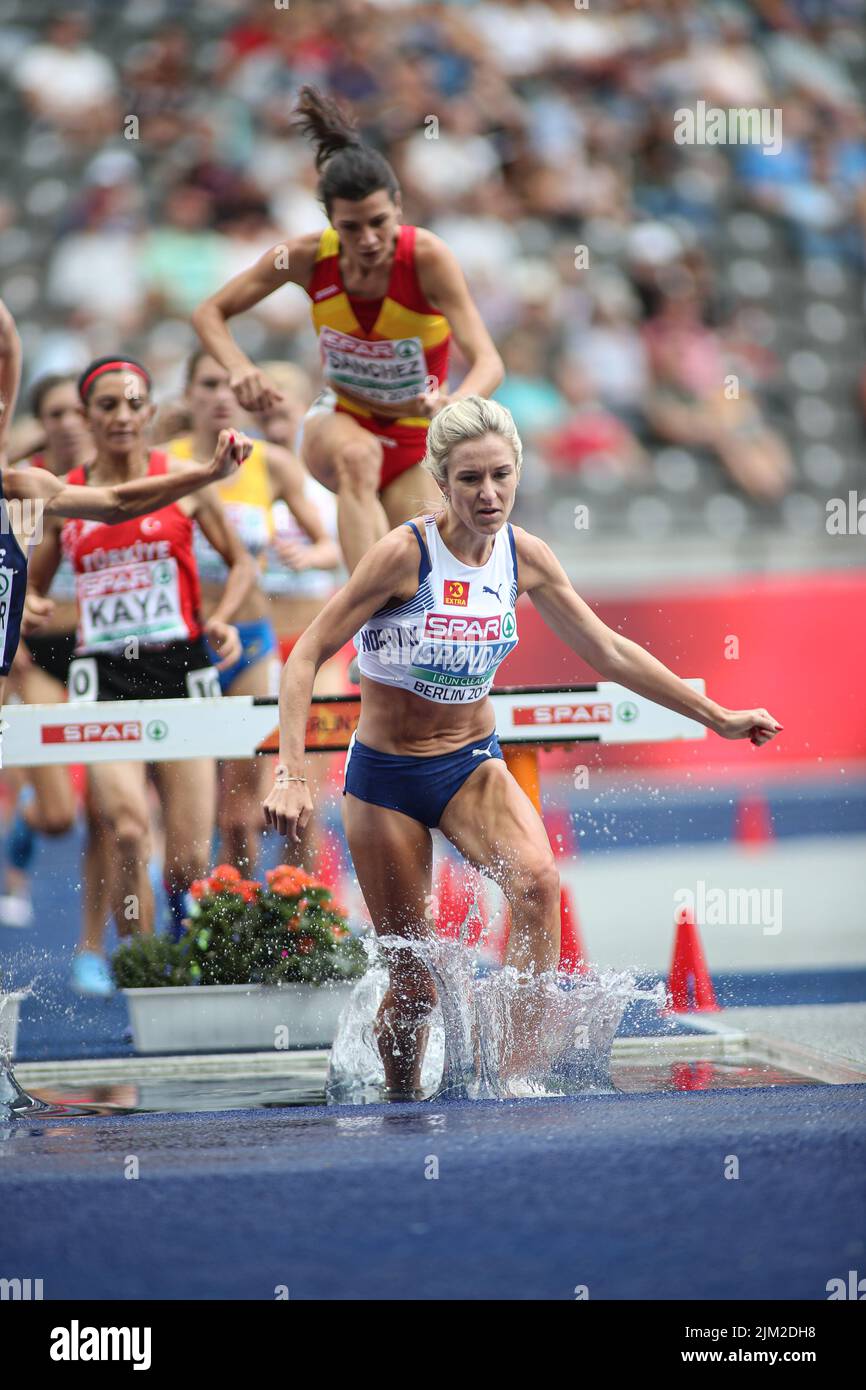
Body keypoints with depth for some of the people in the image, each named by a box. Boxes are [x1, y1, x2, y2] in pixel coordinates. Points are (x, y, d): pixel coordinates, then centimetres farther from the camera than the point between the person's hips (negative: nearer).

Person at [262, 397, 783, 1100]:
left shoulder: (525, 557, -4)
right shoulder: (406, 553, -18)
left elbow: (610, 651, 8)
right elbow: (306, 656, -16)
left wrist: (716, 716, 10)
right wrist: (291, 775, -26)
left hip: (473, 765, 3)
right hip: (386, 776, -3)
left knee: (538, 880, -29)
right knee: (413, 981, 0)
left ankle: (516, 1068, -25)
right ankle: (401, 1105, 27)